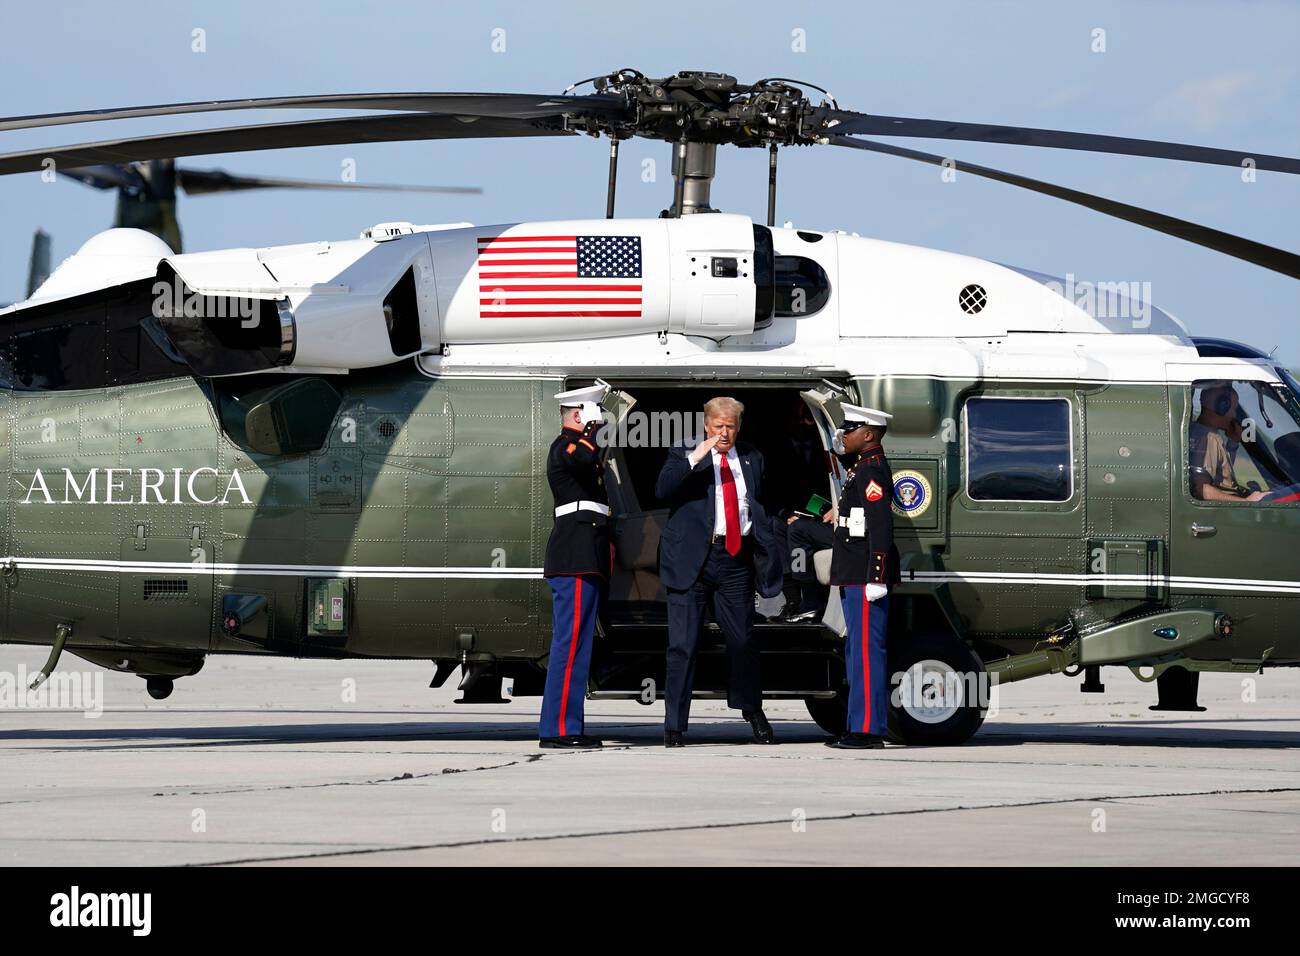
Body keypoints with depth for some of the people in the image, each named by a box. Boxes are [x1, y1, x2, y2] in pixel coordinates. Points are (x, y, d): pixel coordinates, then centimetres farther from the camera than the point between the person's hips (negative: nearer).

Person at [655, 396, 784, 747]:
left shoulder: (751, 459, 16)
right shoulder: (684, 455, 4)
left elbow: (760, 506, 22)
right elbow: (662, 490, -13)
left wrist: (765, 548, 11)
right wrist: (694, 459, -23)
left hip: (735, 560, 3)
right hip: (693, 560, -3)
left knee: (743, 640, 7)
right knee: (683, 644, -2)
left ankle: (753, 711, 28)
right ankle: (674, 726, 2)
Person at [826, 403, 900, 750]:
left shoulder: (873, 471, -14)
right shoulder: (863, 469, 19)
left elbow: (881, 527, -22)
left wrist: (875, 578, -25)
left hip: (865, 577, -11)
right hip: (855, 577, 11)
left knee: (867, 650, -10)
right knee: (857, 651, 13)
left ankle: (869, 728, -11)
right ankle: (860, 726, 18)